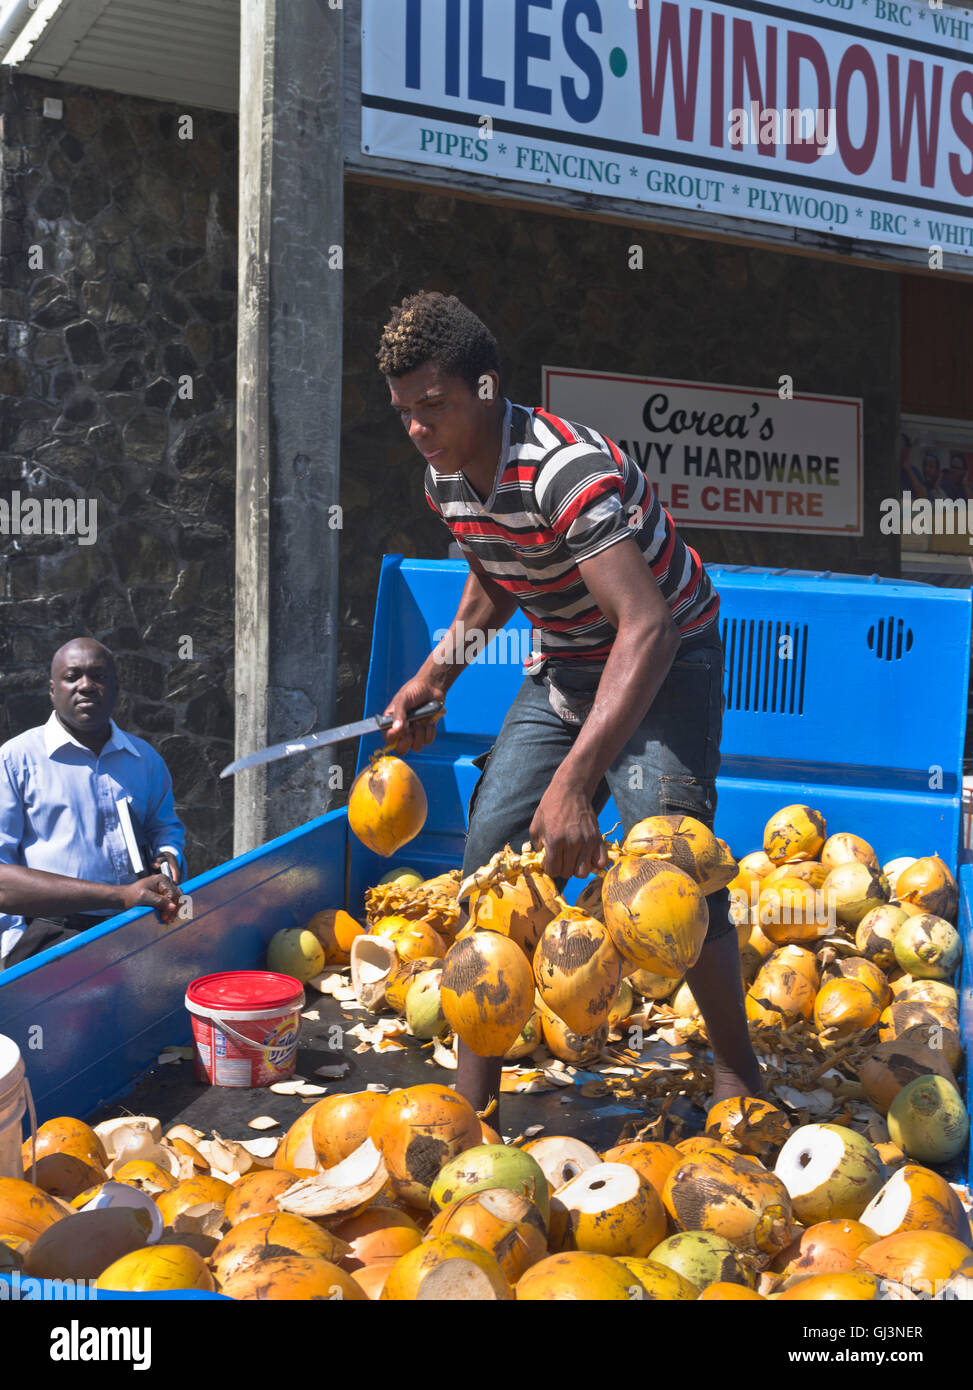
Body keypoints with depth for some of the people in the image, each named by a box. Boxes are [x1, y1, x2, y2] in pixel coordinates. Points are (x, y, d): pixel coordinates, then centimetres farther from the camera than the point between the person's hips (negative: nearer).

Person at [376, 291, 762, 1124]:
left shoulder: (566, 470, -31)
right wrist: (434, 678, 3)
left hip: (663, 661, -7)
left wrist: (574, 780, -46)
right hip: (561, 667, 7)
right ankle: (473, 1098, 11)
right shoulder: (446, 477, -5)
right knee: (494, 850, 0)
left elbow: (648, 627, -40)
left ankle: (737, 1071, 4)